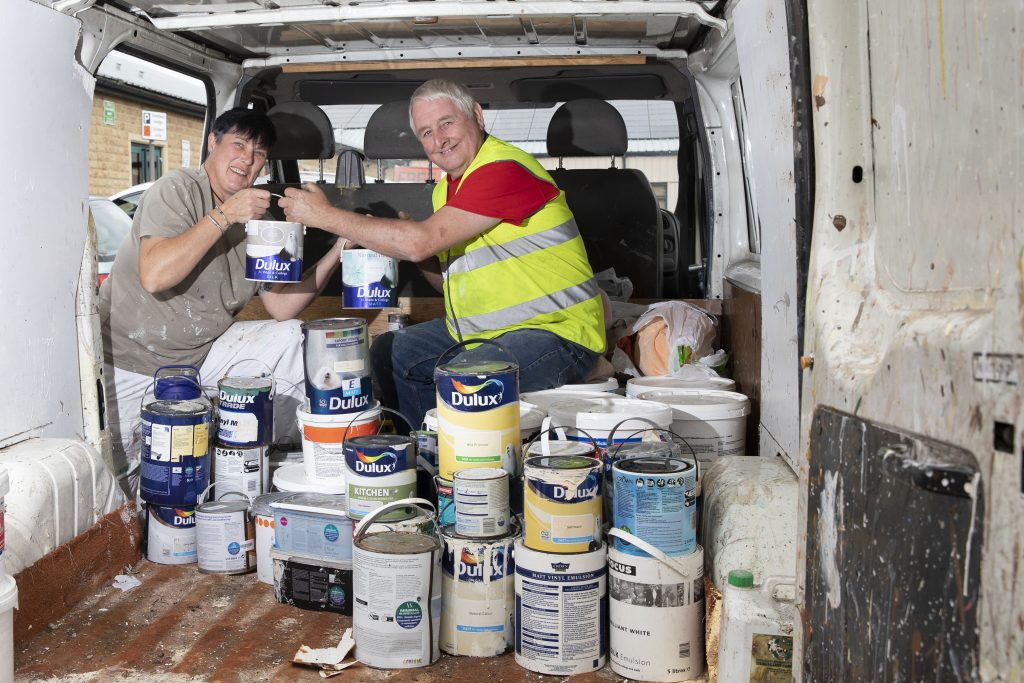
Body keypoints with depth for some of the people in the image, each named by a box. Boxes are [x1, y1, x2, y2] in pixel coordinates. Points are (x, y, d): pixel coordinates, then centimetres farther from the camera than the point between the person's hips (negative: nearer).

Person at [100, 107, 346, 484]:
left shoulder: (258, 217, 4)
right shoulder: (178, 190, -16)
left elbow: (281, 306, -1)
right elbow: (153, 276, -32)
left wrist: (338, 251, -10)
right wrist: (224, 215, -32)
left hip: (199, 354, 6)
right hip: (129, 362, -5)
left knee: (292, 338, -9)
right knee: (113, 470, -11)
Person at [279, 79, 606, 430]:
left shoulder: (505, 169, -20)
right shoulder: (447, 187, 11)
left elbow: (423, 241, -26)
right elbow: (452, 279, 17)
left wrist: (325, 215, -18)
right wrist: (416, 254, -4)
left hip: (555, 332, -9)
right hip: (483, 329, 10)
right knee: (389, 352, 9)